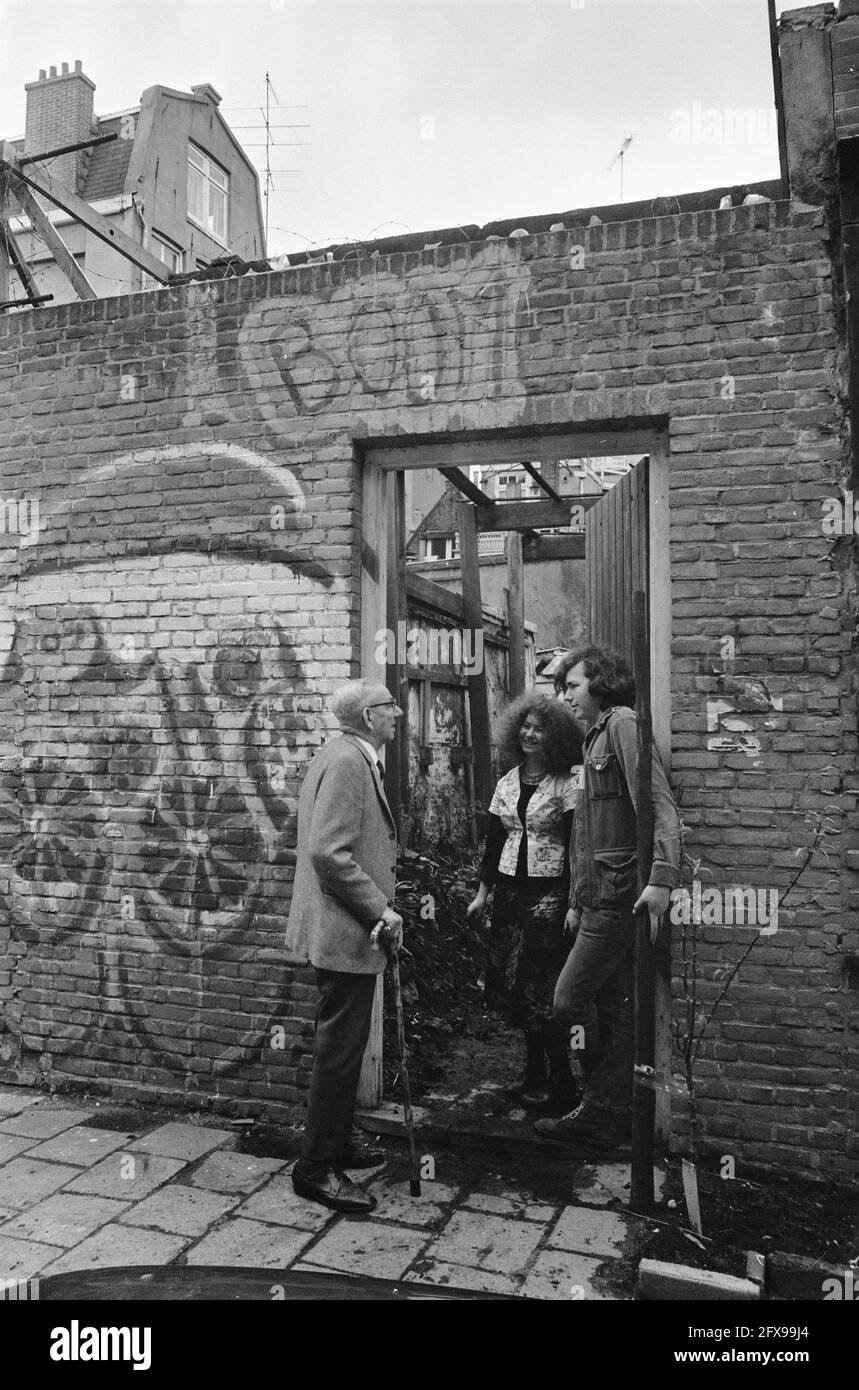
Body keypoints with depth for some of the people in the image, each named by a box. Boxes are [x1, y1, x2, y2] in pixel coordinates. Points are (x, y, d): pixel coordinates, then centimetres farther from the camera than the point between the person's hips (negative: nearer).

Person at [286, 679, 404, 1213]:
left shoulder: (356, 758, 14)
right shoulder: (346, 761, -19)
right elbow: (329, 853, -26)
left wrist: (381, 905, 18)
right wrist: (380, 910, -20)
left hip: (352, 928, 11)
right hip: (345, 930, -11)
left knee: (346, 1044, 20)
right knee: (341, 1048, -1)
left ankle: (337, 1145, 34)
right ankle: (317, 1169, 12)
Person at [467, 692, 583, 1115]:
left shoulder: (565, 785, -6)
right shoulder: (507, 783, 10)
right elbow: (493, 842, 13)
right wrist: (482, 894, 12)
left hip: (548, 893, -5)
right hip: (509, 890, 6)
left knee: (536, 988, -4)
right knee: (515, 988, 9)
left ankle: (561, 1082, 10)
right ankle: (535, 1074, 23)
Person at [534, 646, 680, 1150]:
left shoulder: (623, 725, -9)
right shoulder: (597, 737, 22)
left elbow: (661, 807, -20)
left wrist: (662, 877, -30)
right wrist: (577, 900, 23)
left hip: (619, 896, -10)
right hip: (600, 898, 10)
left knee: (570, 1000, -4)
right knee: (613, 1006, 12)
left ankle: (602, 1114, 12)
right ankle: (609, 1117, 21)